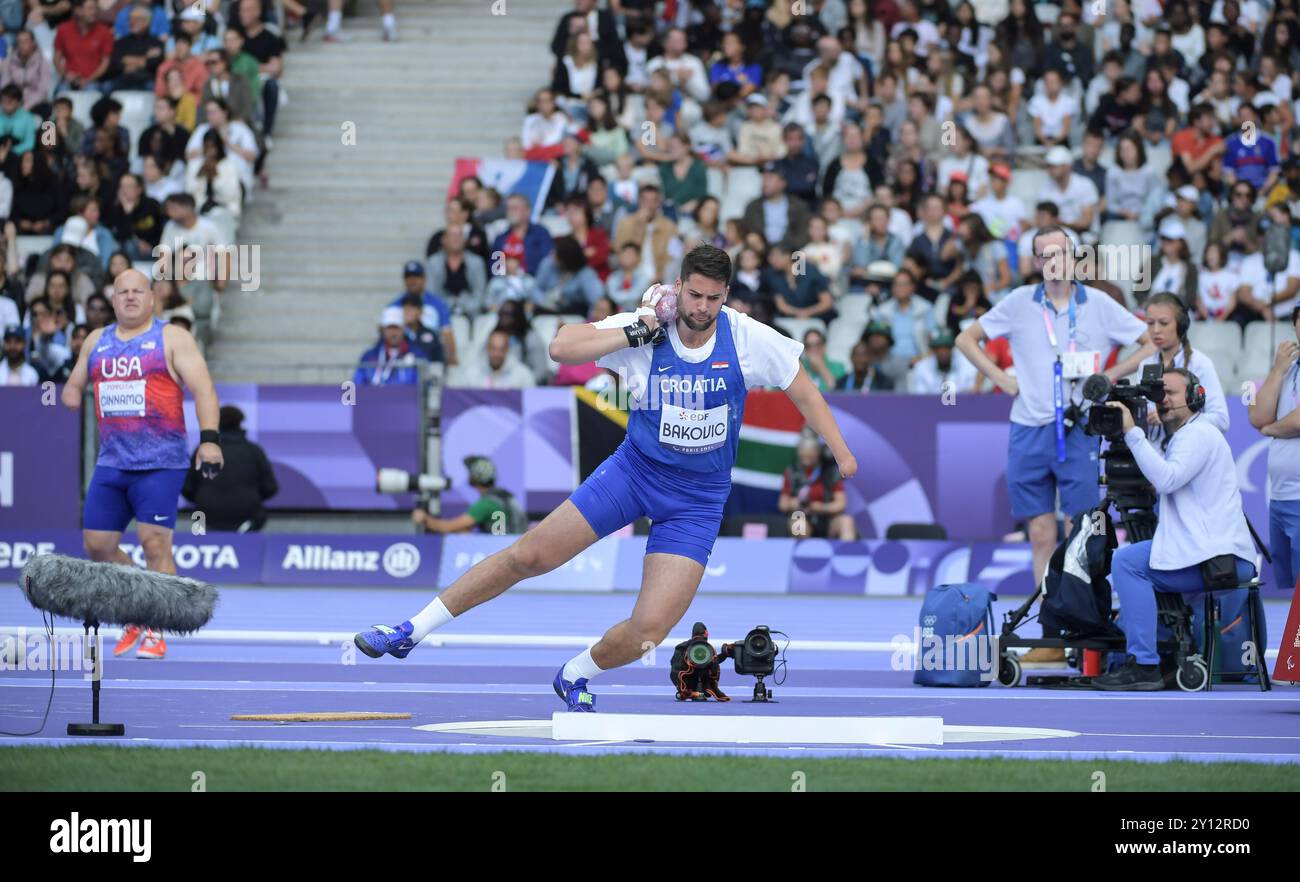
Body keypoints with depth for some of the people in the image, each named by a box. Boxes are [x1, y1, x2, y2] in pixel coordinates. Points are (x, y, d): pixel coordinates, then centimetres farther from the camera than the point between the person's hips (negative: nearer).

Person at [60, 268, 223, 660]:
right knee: (97, 544, 3)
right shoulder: (96, 342, 15)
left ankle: (155, 632, -4)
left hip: (160, 462, -6)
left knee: (155, 541, -12)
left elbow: (202, 388, -9)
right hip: (111, 462, 6)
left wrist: (209, 438, -20)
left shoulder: (172, 338, -1)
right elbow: (74, 388, 27)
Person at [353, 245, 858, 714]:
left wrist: (842, 453, -1)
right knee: (531, 555, -5)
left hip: (698, 498, 0)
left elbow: (802, 389, 2)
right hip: (635, 469, 0)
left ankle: (575, 678, 19)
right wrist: (636, 334, -27)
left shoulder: (749, 338, -13)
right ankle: (411, 633, 9)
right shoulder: (647, 328, -15)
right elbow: (560, 348, -21)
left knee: (649, 629, -13)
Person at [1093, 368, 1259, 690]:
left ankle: (1144, 667, -23)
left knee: (1127, 561, -20)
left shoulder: (1199, 434, -8)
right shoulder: (1182, 437, 25)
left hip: (1222, 558, -11)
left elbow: (1166, 479, -23)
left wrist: (1132, 432, -20)